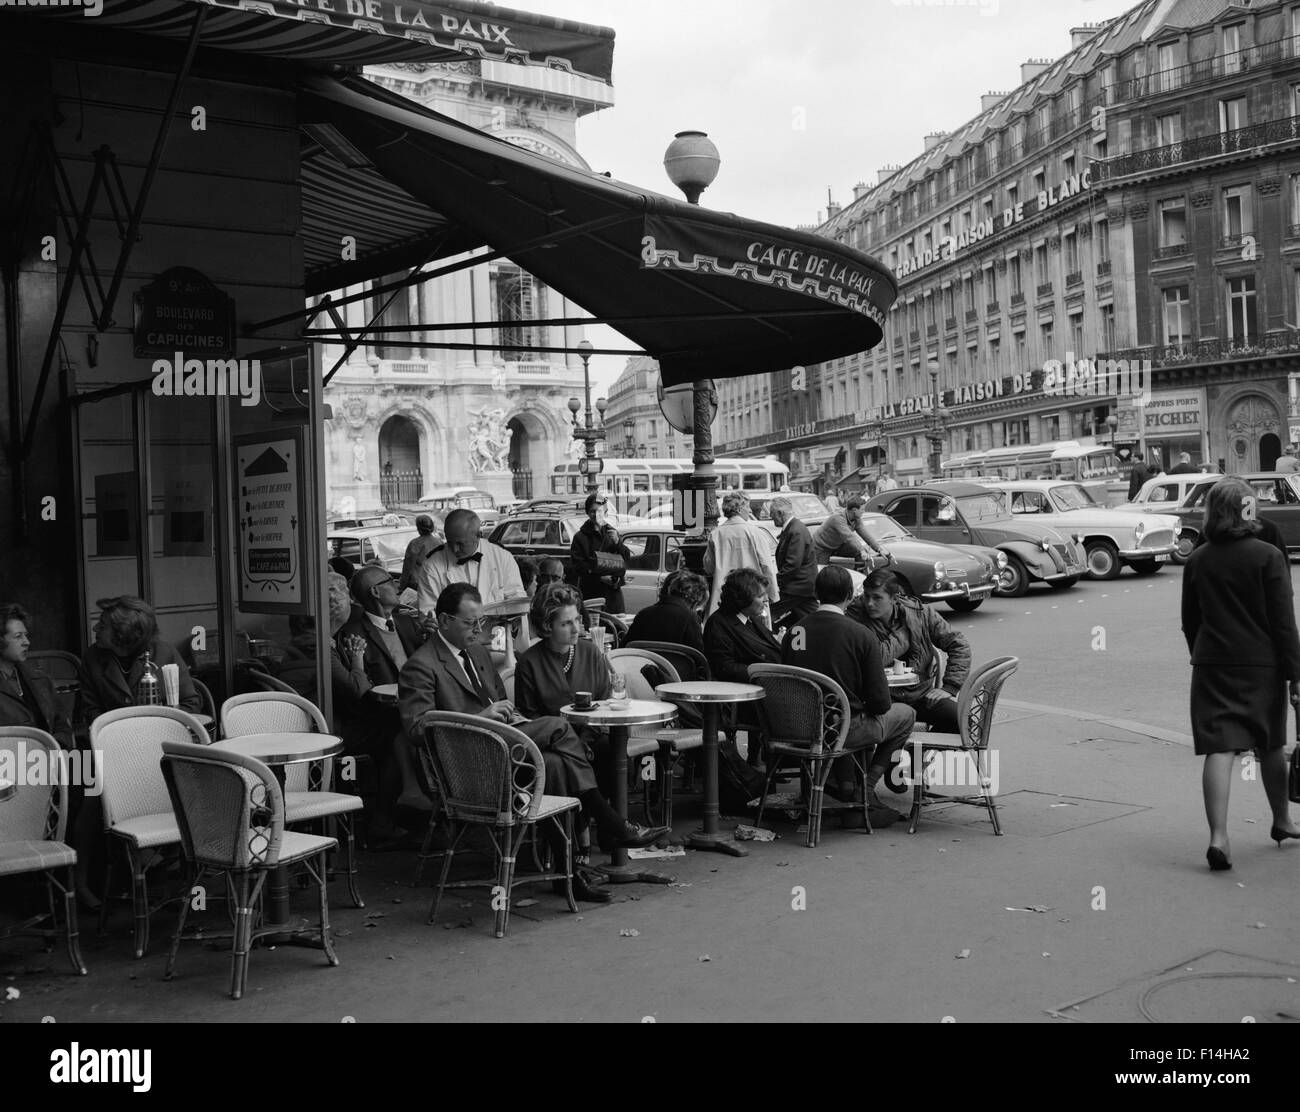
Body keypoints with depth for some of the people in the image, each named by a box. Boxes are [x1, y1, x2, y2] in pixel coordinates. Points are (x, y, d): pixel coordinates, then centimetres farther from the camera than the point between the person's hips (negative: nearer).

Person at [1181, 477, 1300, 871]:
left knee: (1219, 749, -4)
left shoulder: (1196, 561, 3)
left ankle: (1218, 836, -16)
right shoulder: (1267, 556, -7)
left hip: (1212, 665, 2)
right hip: (1262, 665, -1)